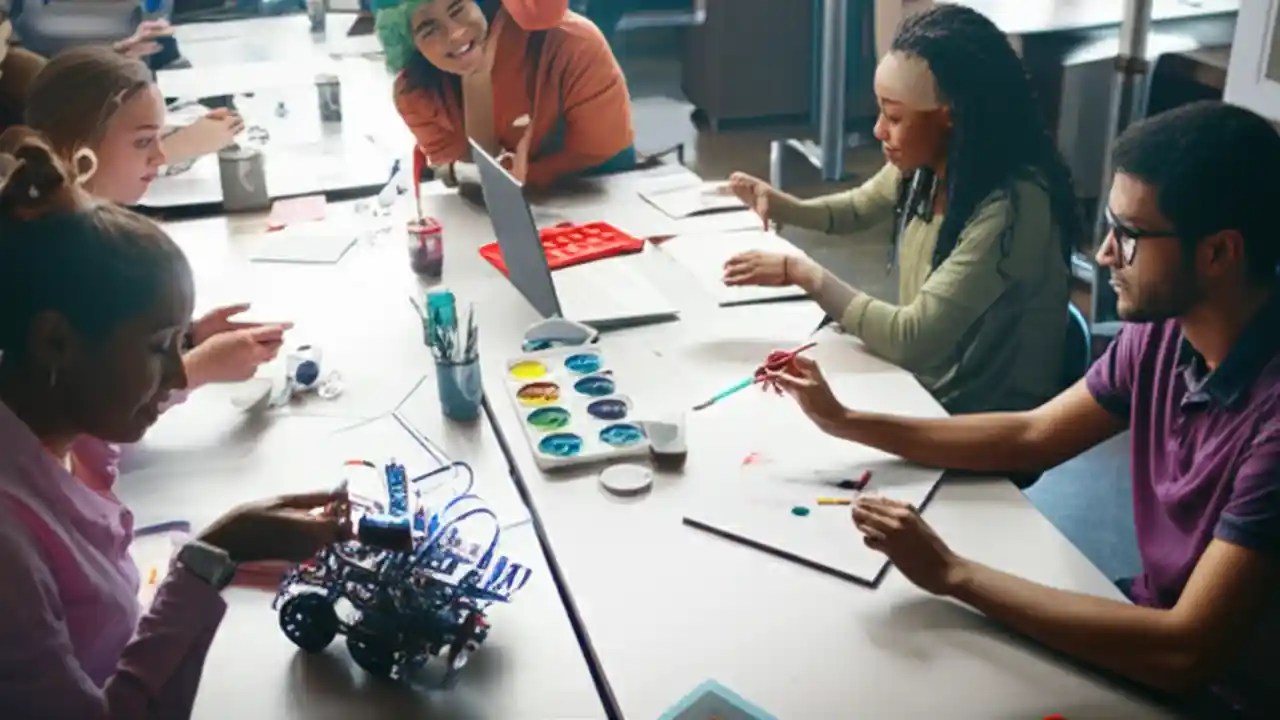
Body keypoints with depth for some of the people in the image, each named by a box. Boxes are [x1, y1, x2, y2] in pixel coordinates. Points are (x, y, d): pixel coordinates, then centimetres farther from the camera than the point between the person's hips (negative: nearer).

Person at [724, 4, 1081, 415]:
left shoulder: (1012, 210, -29)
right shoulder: (926, 166, -7)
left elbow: (914, 339, -29)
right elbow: (859, 207, 15)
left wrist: (805, 275, -22)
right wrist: (778, 205, -2)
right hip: (921, 387, 6)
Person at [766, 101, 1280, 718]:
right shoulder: (1162, 329, -7)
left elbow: (1187, 653, -33)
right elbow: (1032, 436, 5)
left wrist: (952, 573, -29)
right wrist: (844, 422, -1)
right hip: (1157, 629, 6)